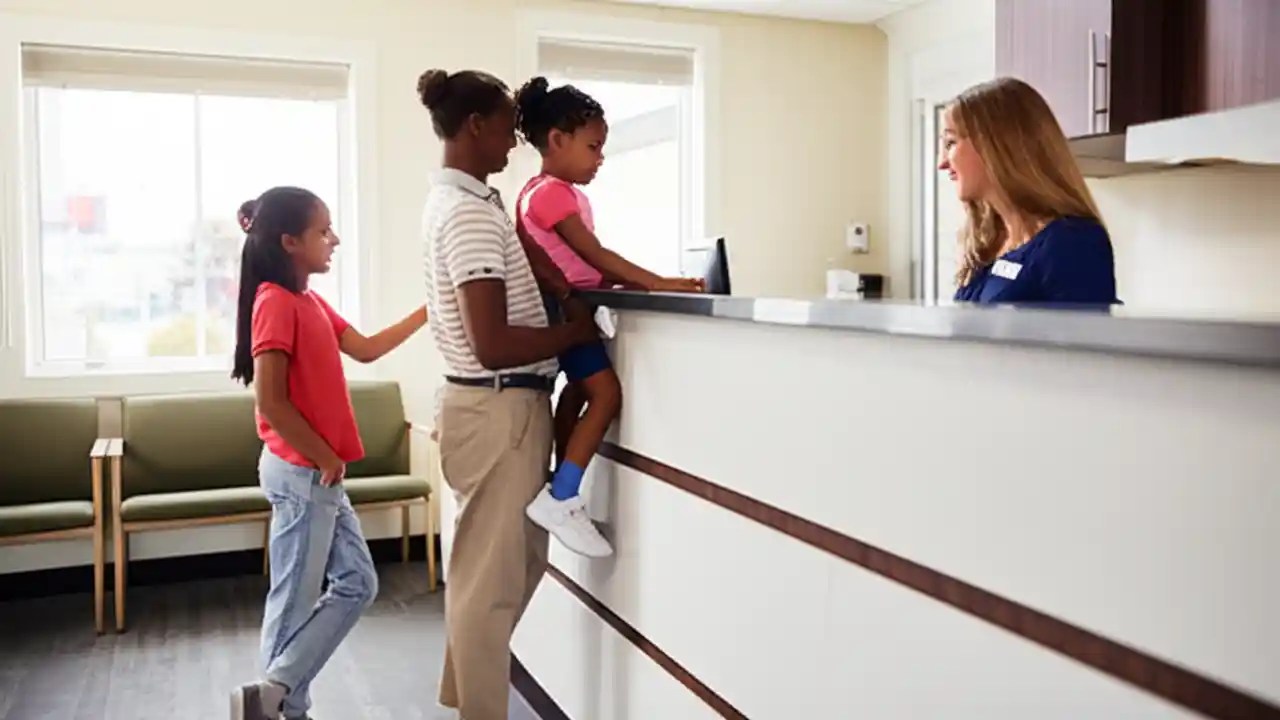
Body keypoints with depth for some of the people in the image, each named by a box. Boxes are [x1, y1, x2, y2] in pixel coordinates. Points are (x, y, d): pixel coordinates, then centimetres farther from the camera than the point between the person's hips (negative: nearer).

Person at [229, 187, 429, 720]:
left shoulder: (309, 301, 13)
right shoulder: (276, 302, -16)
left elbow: (366, 349, 17)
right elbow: (271, 403, -21)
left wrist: (427, 312, 13)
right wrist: (324, 459, -13)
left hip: (320, 474, 10)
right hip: (300, 473, -10)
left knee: (357, 584, 13)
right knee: (296, 598, 1)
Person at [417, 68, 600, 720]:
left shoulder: (455, 199, 11)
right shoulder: (471, 212, -20)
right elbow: (493, 346, -27)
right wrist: (576, 332, -12)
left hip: (498, 405, 10)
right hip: (499, 410, -10)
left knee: (518, 560, 23)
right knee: (492, 578, 4)